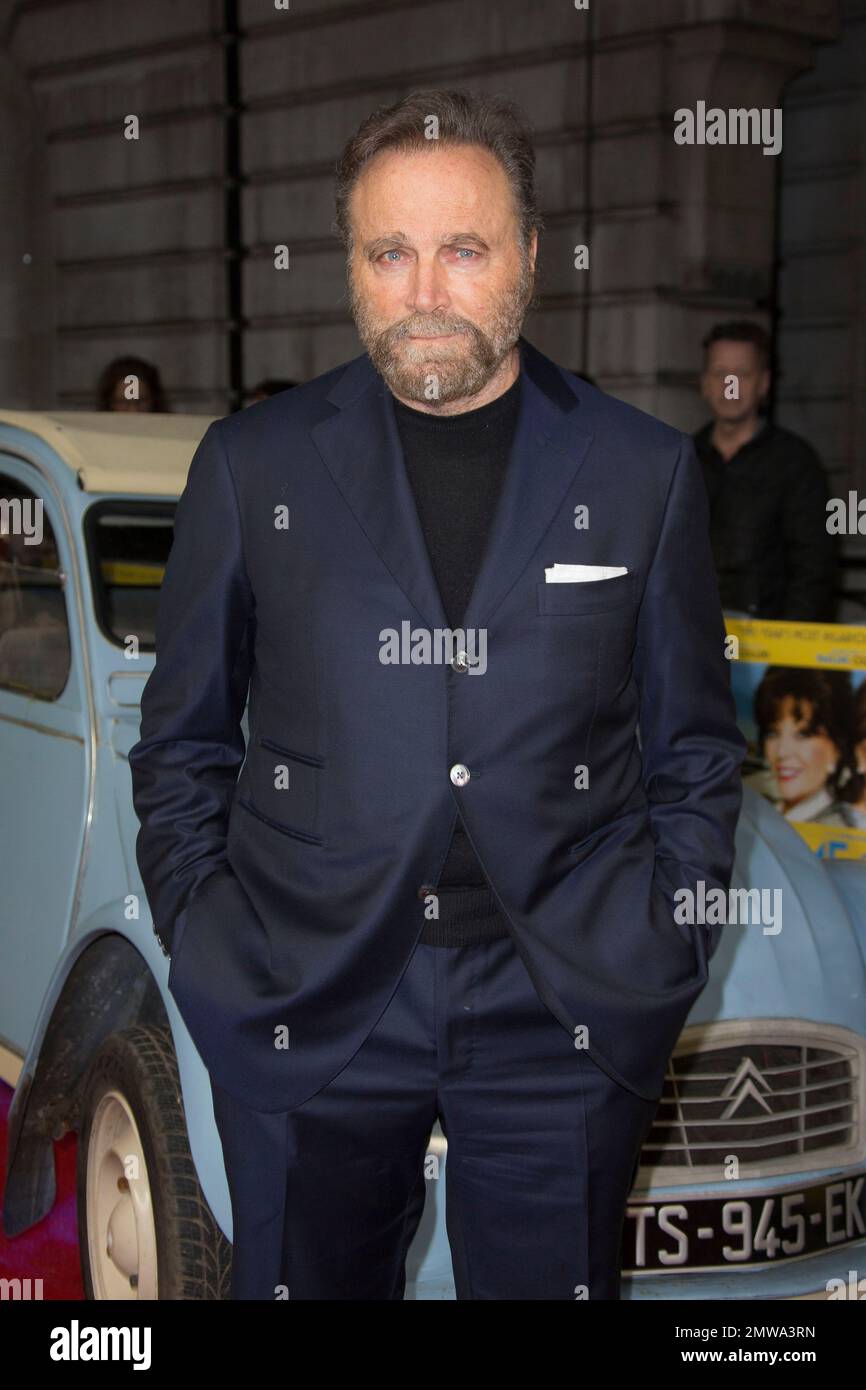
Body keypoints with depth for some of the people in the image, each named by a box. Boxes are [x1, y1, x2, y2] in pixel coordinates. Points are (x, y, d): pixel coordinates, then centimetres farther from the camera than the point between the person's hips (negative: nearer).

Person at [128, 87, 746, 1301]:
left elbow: (693, 752, 7)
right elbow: (182, 741, 8)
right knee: (309, 1280, 14)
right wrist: (202, 939, 2)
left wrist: (664, 958, 1)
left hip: (565, 1017, 0)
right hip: (304, 1011, 0)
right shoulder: (251, 466, 2)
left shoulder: (645, 470, 3)